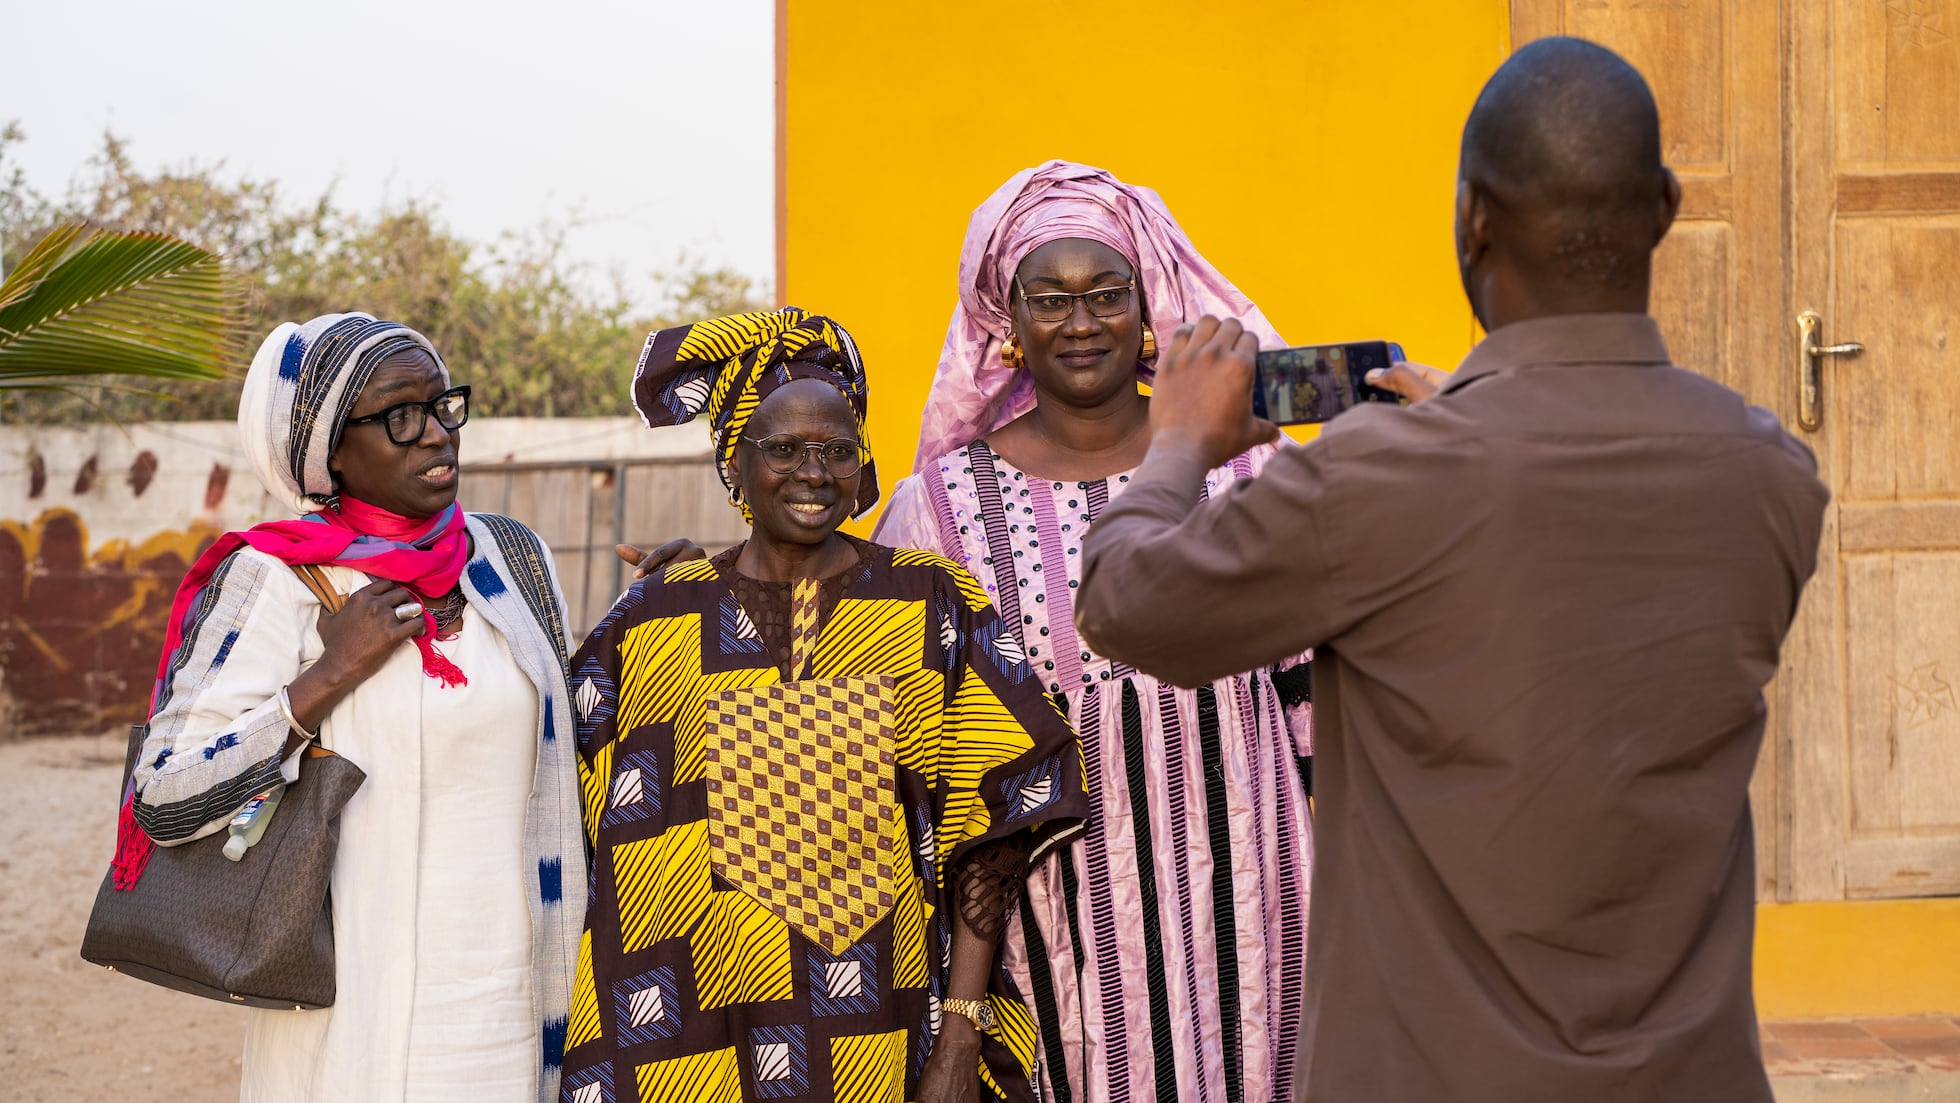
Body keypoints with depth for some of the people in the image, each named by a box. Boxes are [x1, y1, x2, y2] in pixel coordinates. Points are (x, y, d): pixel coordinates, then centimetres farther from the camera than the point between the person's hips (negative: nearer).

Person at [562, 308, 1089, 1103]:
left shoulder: (934, 605, 3)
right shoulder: (649, 626, 4)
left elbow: (987, 830, -1)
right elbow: (589, 846, 6)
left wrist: (960, 1037, -9)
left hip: (885, 1037, 0)